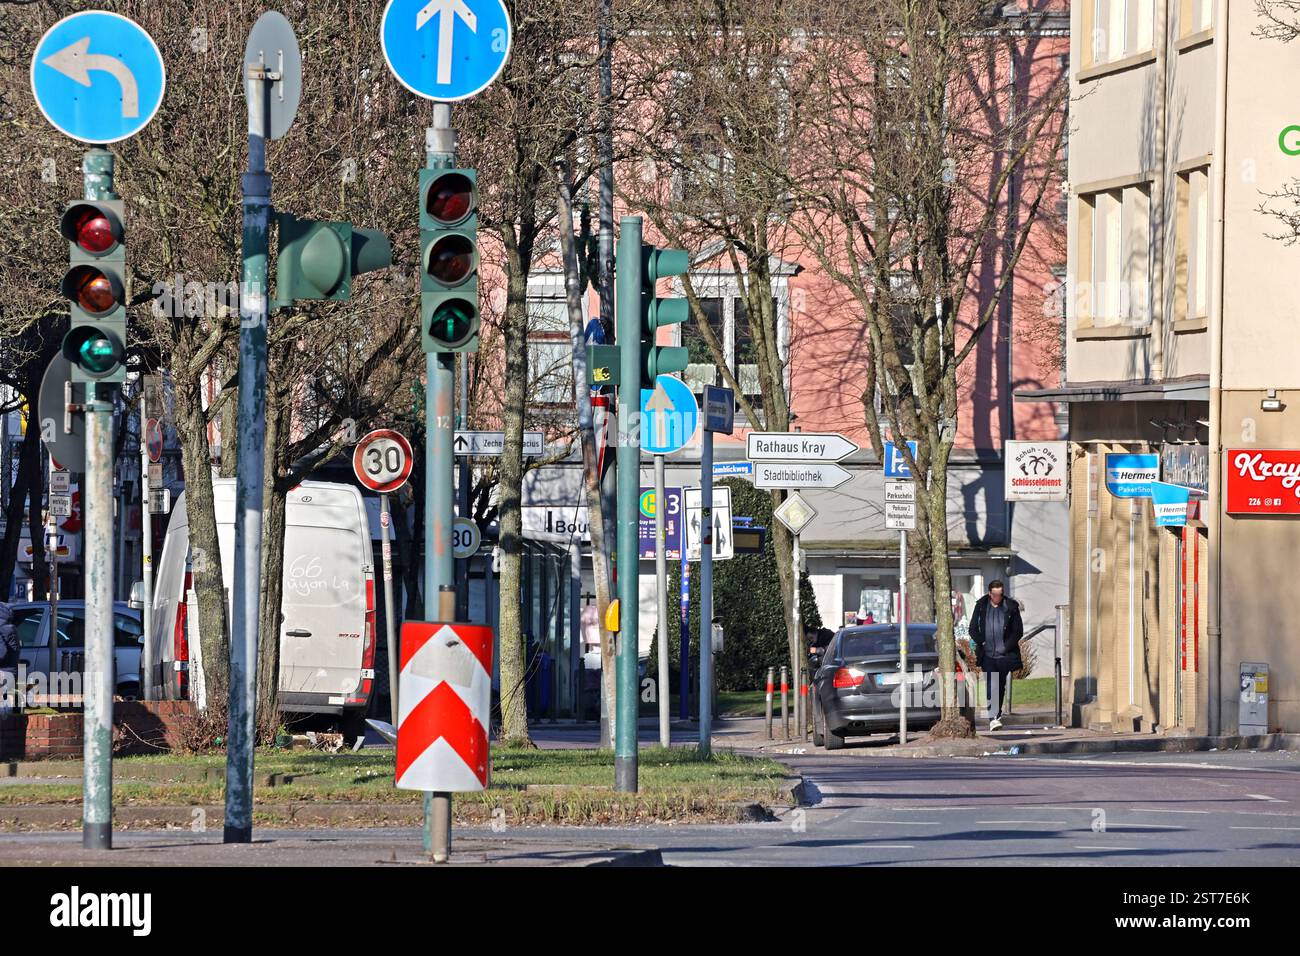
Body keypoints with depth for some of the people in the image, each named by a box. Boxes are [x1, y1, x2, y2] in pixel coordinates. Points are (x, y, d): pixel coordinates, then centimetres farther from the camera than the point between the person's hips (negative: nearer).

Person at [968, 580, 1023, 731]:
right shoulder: (981, 606, 4)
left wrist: (1007, 646, -7)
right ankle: (993, 718, -18)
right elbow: (973, 629, 9)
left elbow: (1018, 631, 2)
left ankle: (997, 714, 22)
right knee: (991, 686, -12)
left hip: (1005, 655, 0)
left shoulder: (1011, 607, 0)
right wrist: (981, 643, -6)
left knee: (1000, 687, 9)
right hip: (987, 655, 0)